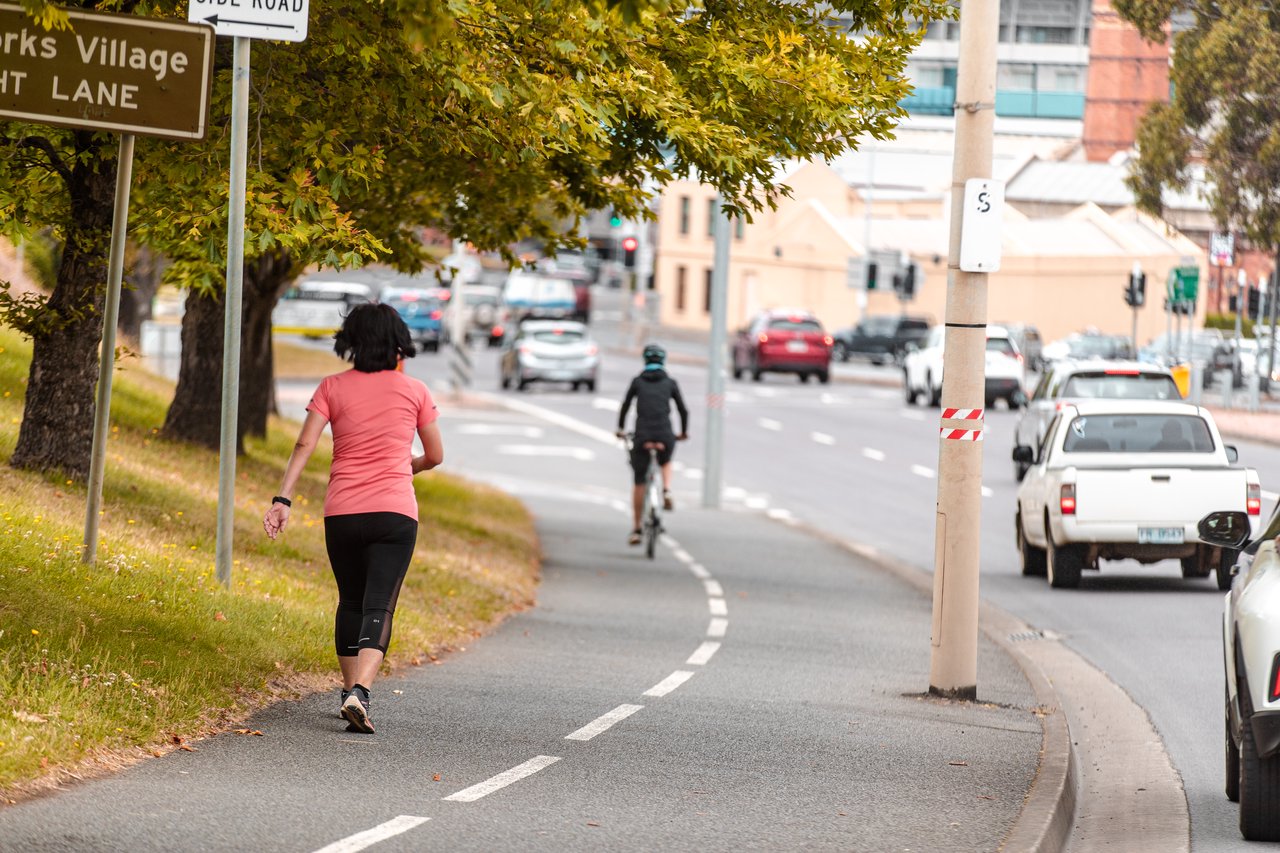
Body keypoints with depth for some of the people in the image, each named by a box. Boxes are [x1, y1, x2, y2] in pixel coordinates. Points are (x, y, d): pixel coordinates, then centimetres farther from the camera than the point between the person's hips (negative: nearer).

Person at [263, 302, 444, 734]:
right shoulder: (414, 390, 5)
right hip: (394, 511, -2)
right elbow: (435, 455, 14)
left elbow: (304, 445, -6)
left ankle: (351, 692, 26)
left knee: (351, 602, 19)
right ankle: (360, 692, -26)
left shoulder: (332, 388, 4)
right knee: (379, 607, -7)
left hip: (342, 512, 2)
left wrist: (282, 499, -10)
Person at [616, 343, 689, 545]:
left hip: (642, 437, -1)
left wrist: (621, 429, 29)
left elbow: (625, 407, 13)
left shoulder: (638, 382, 8)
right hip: (665, 436, 1)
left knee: (639, 483, 10)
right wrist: (683, 432, 27)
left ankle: (636, 529, 11)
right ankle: (667, 492, 7)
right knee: (666, 463, 34)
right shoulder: (670, 383, 8)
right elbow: (683, 410, 11)